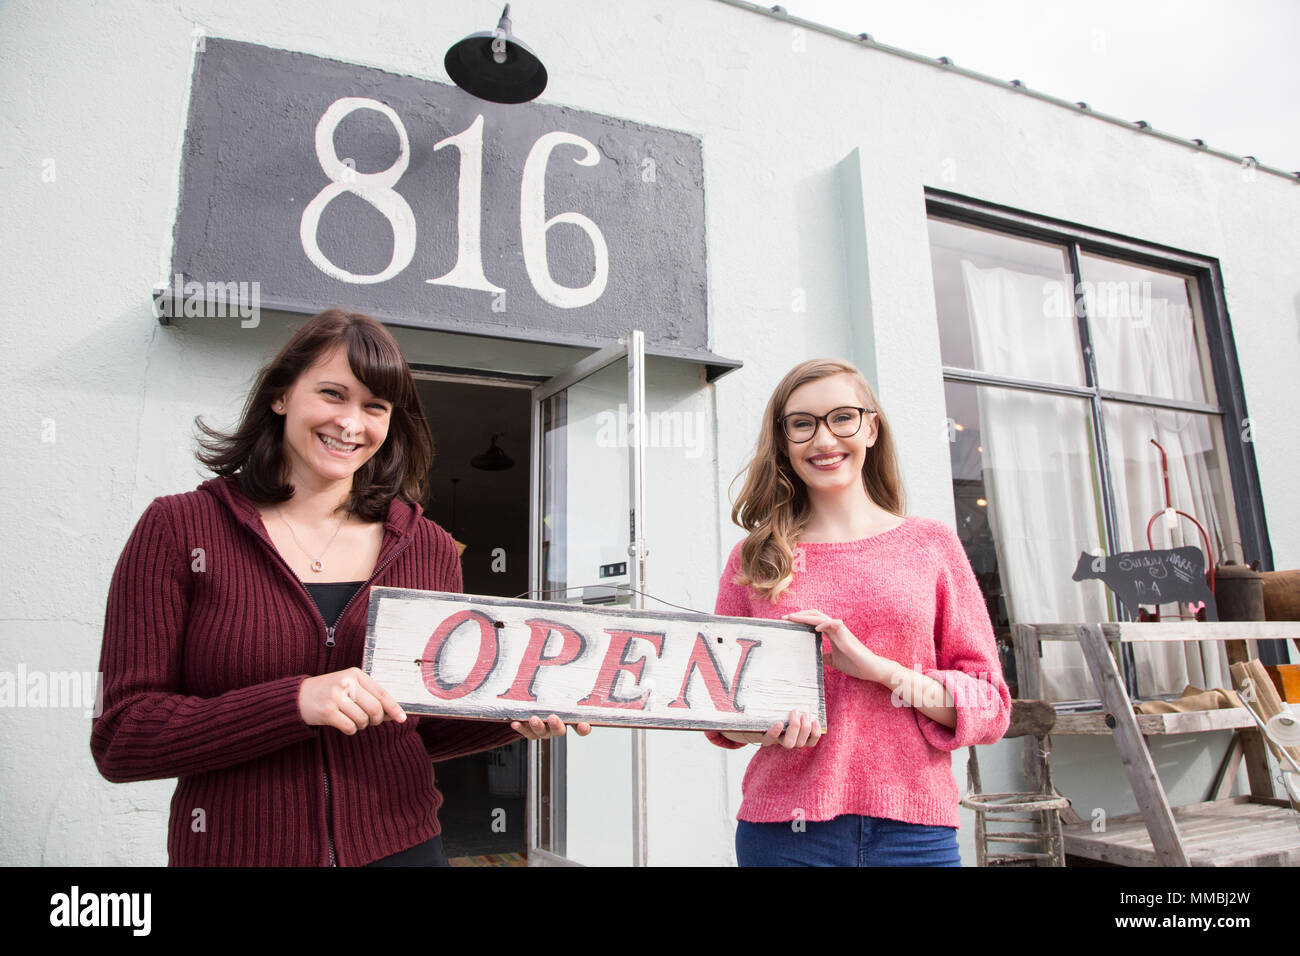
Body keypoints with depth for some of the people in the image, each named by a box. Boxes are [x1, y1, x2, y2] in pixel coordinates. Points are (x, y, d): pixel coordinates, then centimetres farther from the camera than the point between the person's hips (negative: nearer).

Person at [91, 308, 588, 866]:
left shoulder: (430, 550, -1)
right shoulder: (177, 530, -7)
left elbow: (421, 729, 7)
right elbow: (119, 740, -11)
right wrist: (295, 701, -23)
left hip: (400, 845, 2)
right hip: (233, 849, -1)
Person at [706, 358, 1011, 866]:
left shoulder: (931, 543, 3)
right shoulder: (754, 558, 3)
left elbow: (991, 707, 2)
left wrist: (882, 669, -14)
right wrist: (762, 724, -15)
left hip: (914, 827, 0)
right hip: (784, 831, 0)